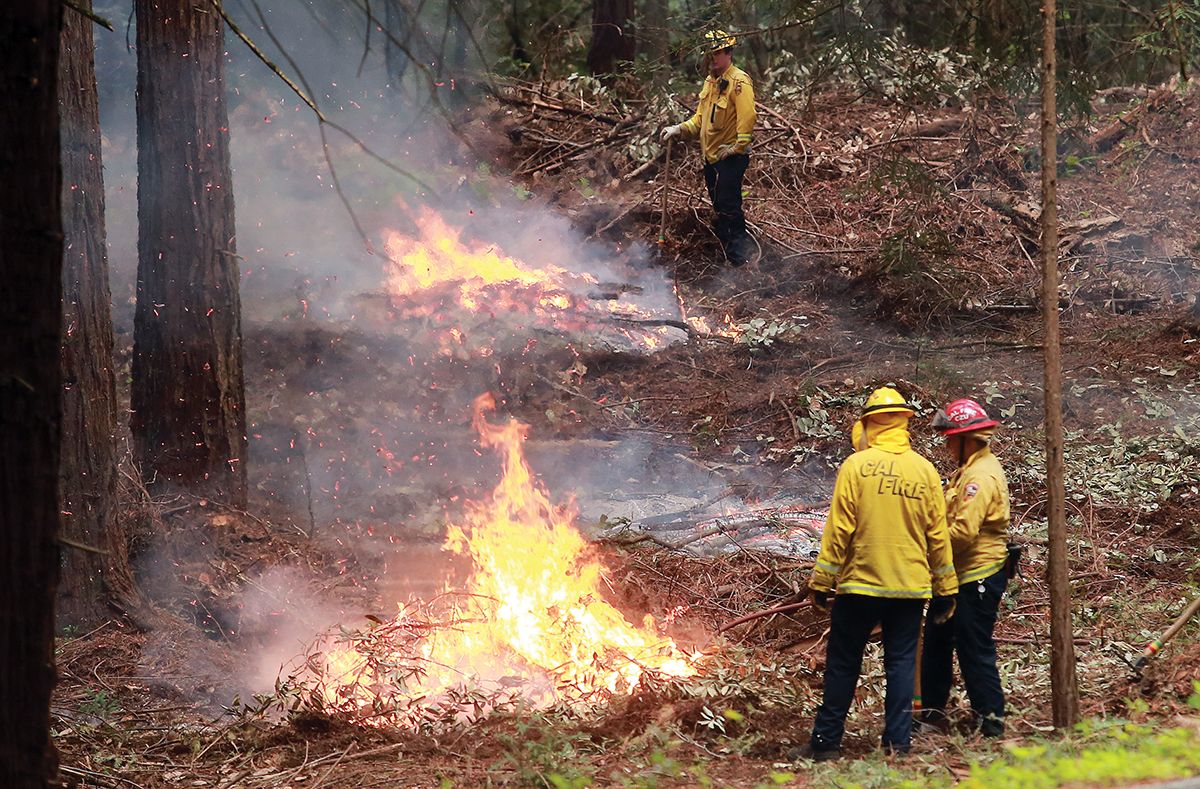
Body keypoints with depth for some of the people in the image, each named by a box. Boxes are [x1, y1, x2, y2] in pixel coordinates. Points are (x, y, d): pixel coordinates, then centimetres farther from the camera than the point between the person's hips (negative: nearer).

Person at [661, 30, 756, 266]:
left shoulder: (739, 82, -15)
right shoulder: (710, 81, 14)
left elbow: (747, 118, -22)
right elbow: (701, 117, 21)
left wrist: (738, 147, -22)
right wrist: (680, 129, 7)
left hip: (731, 157, -9)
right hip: (710, 156, 9)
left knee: (728, 207, -9)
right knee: (719, 207, 16)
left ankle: (737, 257, -3)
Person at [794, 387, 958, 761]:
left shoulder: (856, 466, -8)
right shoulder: (925, 470, 1)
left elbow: (838, 529, -8)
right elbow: (938, 535, 5)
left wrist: (821, 581, -1)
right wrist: (945, 589, 13)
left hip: (860, 583, -3)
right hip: (911, 586, 3)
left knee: (843, 664, 5)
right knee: (902, 663, 8)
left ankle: (826, 741, 9)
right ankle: (898, 741, 7)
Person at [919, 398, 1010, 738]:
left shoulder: (982, 477, -20)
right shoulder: (968, 471, 14)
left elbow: (963, 531, -26)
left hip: (978, 578, -11)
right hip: (959, 575, 11)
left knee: (974, 650, -5)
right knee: (937, 641, 16)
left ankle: (991, 720, 3)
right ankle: (932, 712, 24)